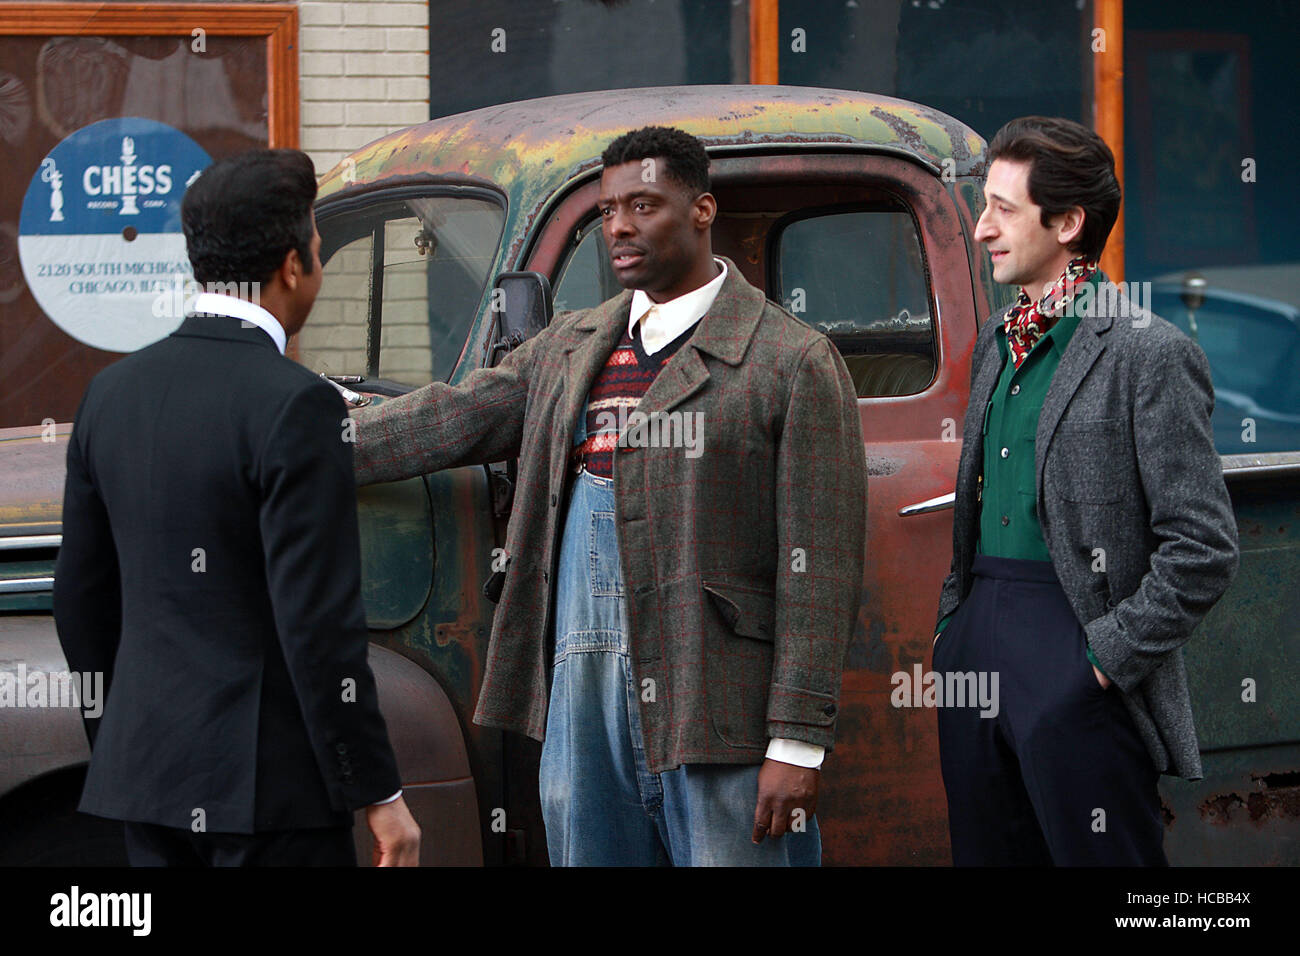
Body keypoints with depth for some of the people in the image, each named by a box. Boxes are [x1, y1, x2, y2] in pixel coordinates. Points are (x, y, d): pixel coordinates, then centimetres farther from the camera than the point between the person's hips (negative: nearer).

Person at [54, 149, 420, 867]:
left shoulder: (112, 391, 8)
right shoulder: (294, 405, -15)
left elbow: (80, 599, 14)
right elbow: (319, 620, -17)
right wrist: (379, 793, -11)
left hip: (146, 775, 7)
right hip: (264, 782, -7)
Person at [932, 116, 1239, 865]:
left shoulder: (1150, 354, -10)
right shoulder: (997, 342, 14)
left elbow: (1204, 549, -13)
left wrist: (1111, 657, -14)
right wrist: (953, 621, 12)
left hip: (1076, 667, -7)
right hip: (977, 650, 8)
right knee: (988, 856, 11)